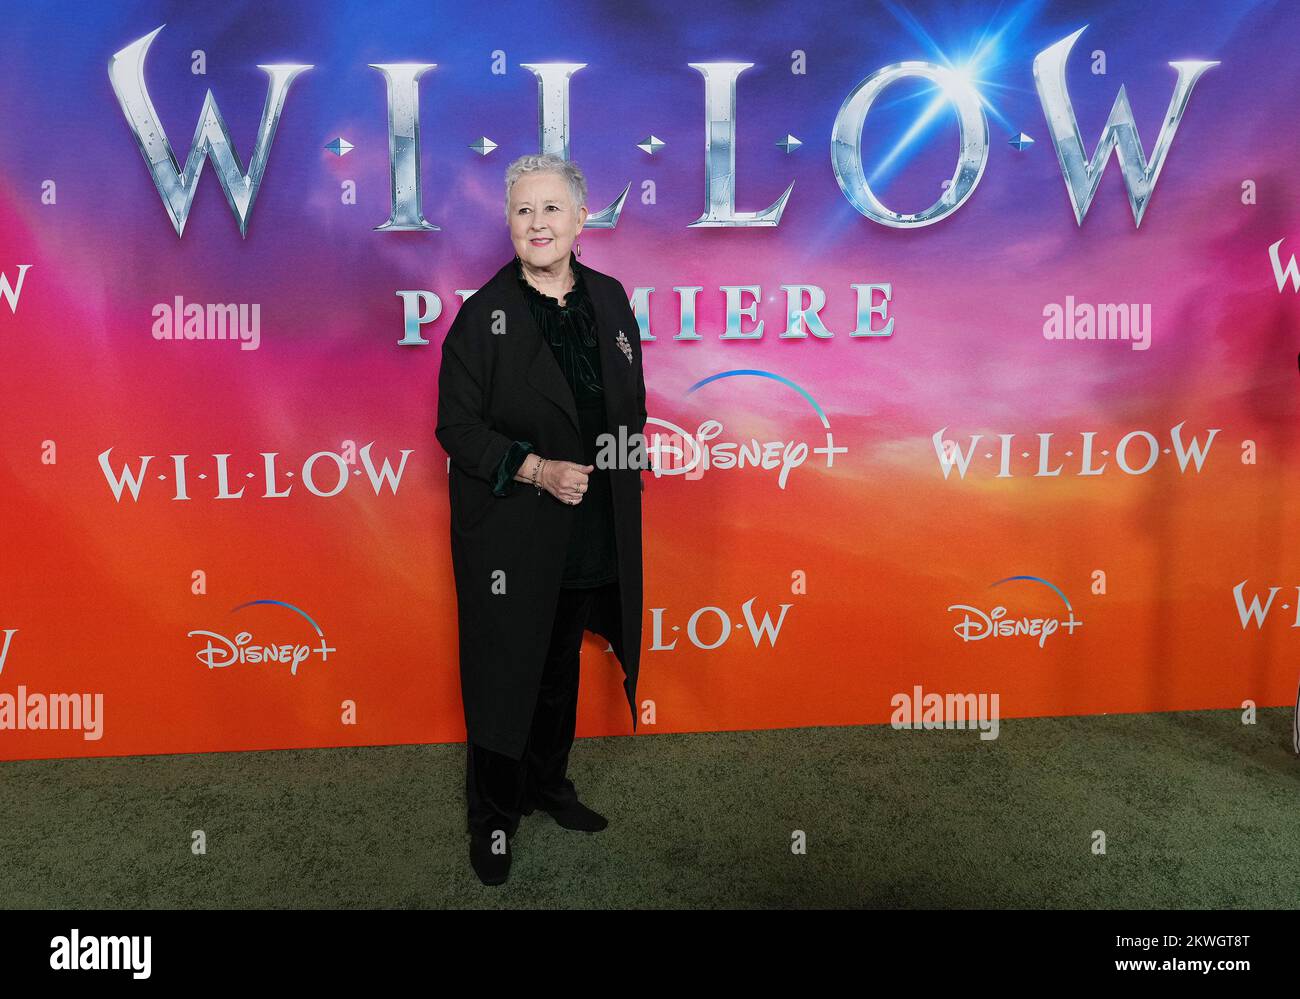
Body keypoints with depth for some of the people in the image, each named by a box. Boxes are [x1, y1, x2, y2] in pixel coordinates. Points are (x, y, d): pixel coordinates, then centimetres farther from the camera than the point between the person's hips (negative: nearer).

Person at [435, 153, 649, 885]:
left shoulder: (609, 299, 4)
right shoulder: (484, 313, -10)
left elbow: (632, 403, 14)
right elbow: (457, 425, -11)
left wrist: (633, 453, -1)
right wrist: (537, 470, -23)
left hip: (592, 535, 5)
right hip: (510, 537, -4)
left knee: (562, 668, 20)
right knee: (504, 673, 7)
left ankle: (548, 784, 41)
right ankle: (492, 819, 27)